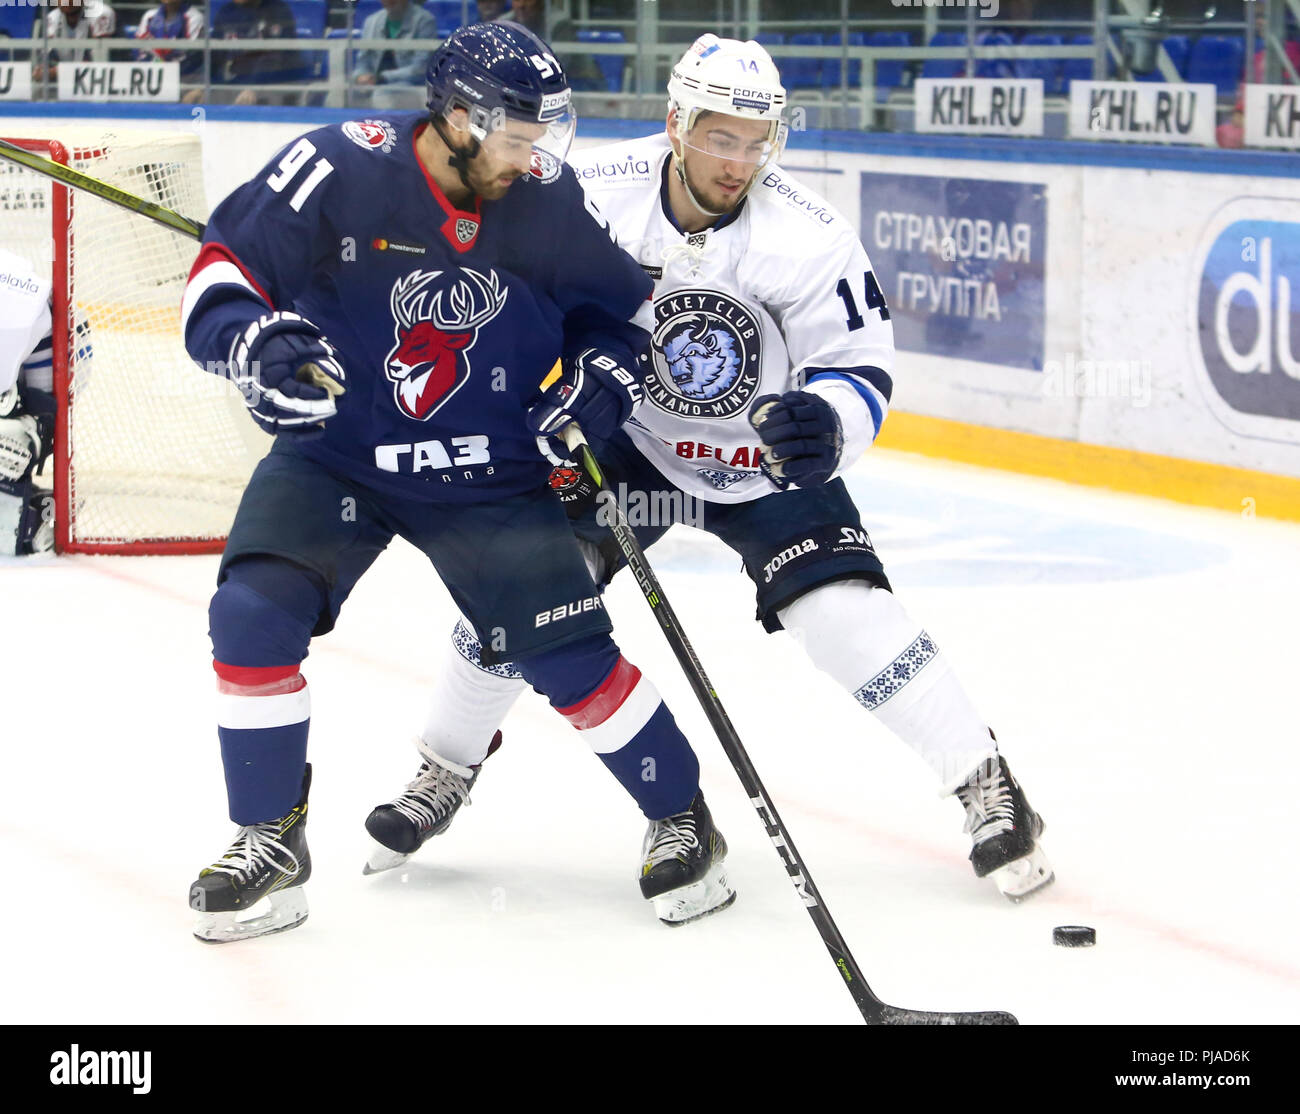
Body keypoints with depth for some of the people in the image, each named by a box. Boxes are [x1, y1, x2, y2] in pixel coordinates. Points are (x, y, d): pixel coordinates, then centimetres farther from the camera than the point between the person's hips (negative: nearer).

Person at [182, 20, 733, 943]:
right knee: (254, 614, -18)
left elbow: (620, 304, 9)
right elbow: (222, 268, -15)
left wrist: (599, 381, -10)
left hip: (487, 475, 1)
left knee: (569, 655, -6)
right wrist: (253, 340, -36)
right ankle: (271, 842, -1)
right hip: (334, 454, -1)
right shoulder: (340, 173, -19)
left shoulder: (549, 206, -9)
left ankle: (682, 817, 17)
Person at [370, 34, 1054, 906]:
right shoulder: (593, 194, -19)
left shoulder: (810, 236, -23)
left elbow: (862, 369, -18)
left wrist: (825, 425, -41)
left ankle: (984, 782, -6)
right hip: (625, 440, 2)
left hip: (766, 455, -2)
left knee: (847, 617, -19)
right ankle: (446, 769, 14)